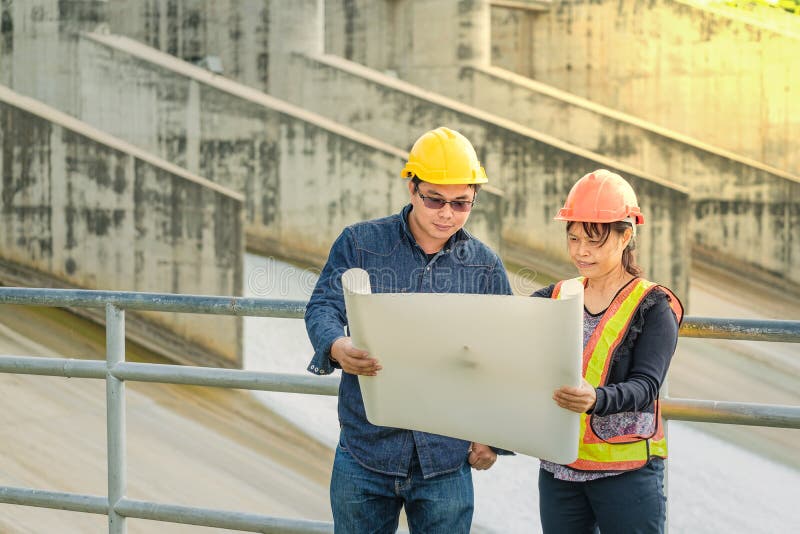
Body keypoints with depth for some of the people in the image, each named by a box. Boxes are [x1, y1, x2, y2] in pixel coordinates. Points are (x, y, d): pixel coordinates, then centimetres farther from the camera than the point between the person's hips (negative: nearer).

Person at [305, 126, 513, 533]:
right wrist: (336, 347, -29)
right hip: (366, 450, -1)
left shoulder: (486, 267, 6)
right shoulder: (360, 243, 2)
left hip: (447, 458, 1)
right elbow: (322, 307, -5)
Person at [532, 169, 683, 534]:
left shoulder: (653, 306, -3)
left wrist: (596, 399, -36)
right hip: (558, 470, 4)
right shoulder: (553, 298, 10)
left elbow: (645, 386, -16)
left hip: (627, 472, -4)